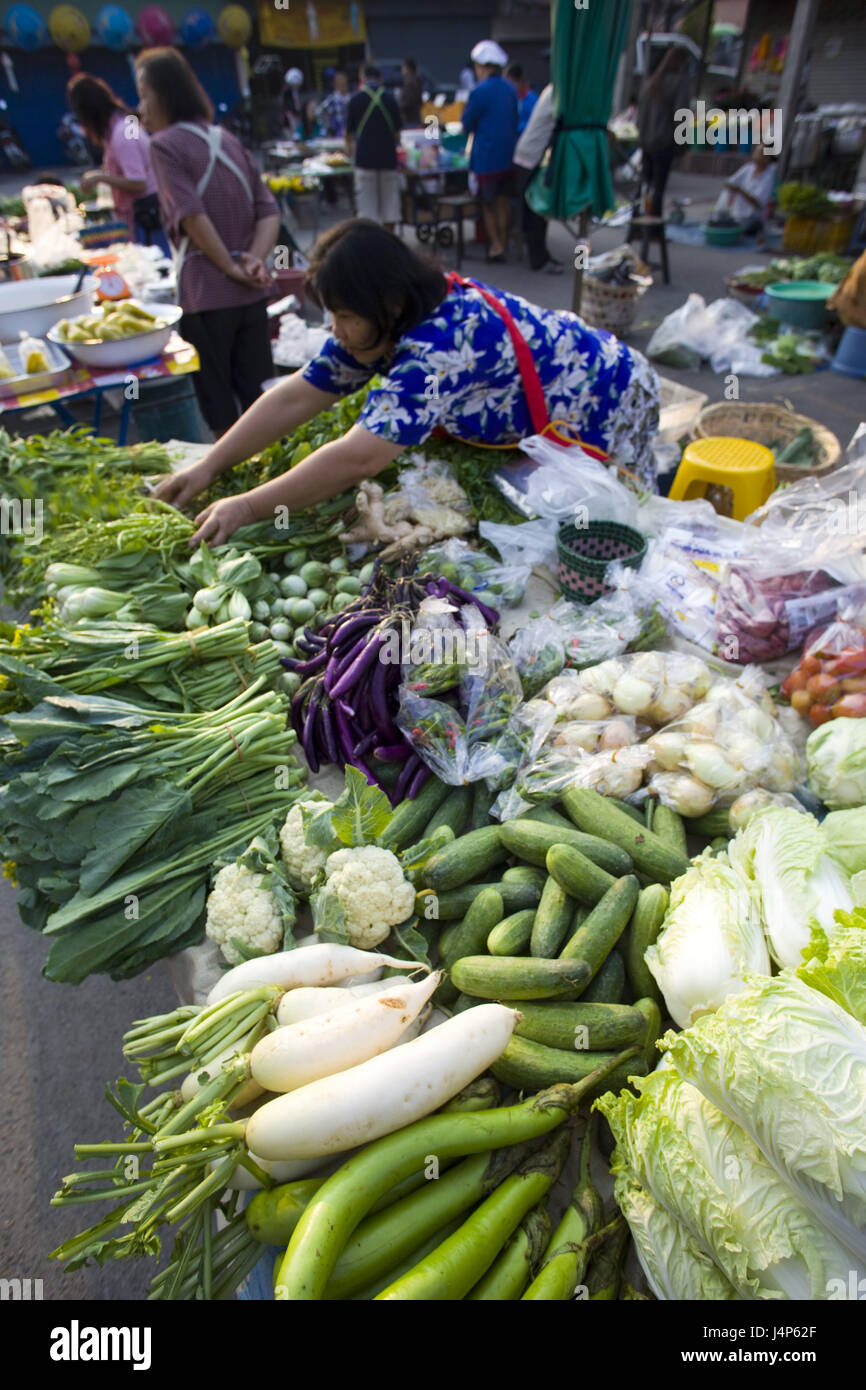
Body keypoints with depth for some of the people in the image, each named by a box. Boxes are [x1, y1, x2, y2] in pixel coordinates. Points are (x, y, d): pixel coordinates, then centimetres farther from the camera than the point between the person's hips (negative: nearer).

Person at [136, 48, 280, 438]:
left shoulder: (164, 144, -5)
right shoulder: (228, 140, 15)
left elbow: (192, 216, -17)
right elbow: (268, 210, 7)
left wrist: (233, 268, -9)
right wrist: (255, 260, -5)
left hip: (205, 292, -6)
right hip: (251, 291, 6)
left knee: (218, 402, 4)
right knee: (258, 389, 13)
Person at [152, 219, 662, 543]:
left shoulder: (440, 345, -38)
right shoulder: (382, 326, -9)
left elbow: (357, 460, -44)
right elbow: (296, 398, -8)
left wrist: (247, 508, -37)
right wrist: (209, 467, -12)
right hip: (534, 437, 8)